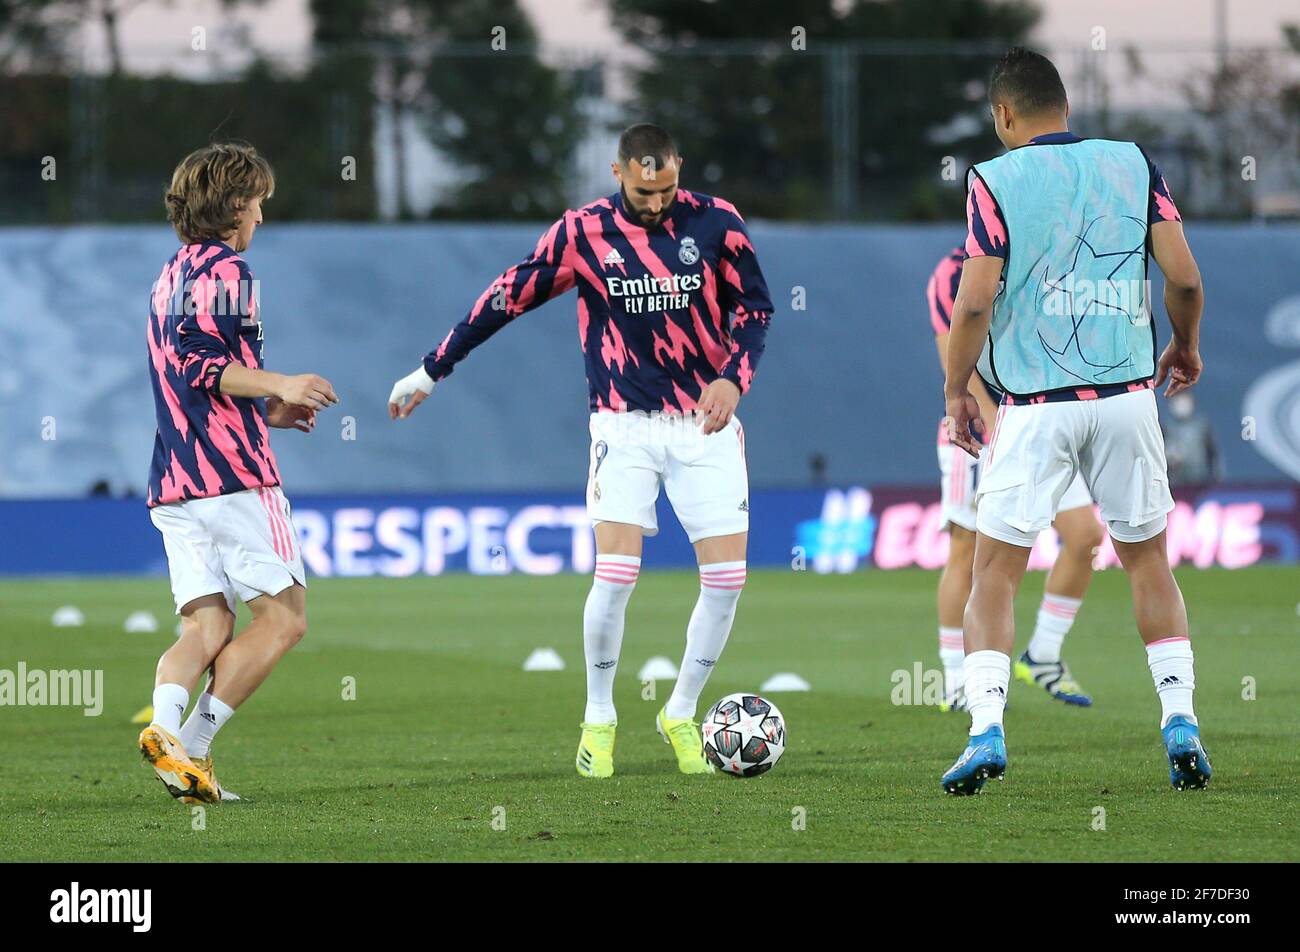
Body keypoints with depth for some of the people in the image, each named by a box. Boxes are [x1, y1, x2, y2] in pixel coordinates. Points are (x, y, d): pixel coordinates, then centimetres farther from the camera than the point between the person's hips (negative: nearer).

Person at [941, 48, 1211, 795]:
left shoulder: (996, 180, -4)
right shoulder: (1134, 164, 4)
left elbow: (976, 300, -10)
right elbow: (1184, 277, -1)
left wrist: (957, 390, 4)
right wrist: (1186, 346, 19)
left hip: (1036, 405, -3)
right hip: (1128, 396, 3)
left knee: (996, 572, 4)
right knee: (1149, 559, 17)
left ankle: (986, 730, -10)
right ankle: (1181, 720, 6)